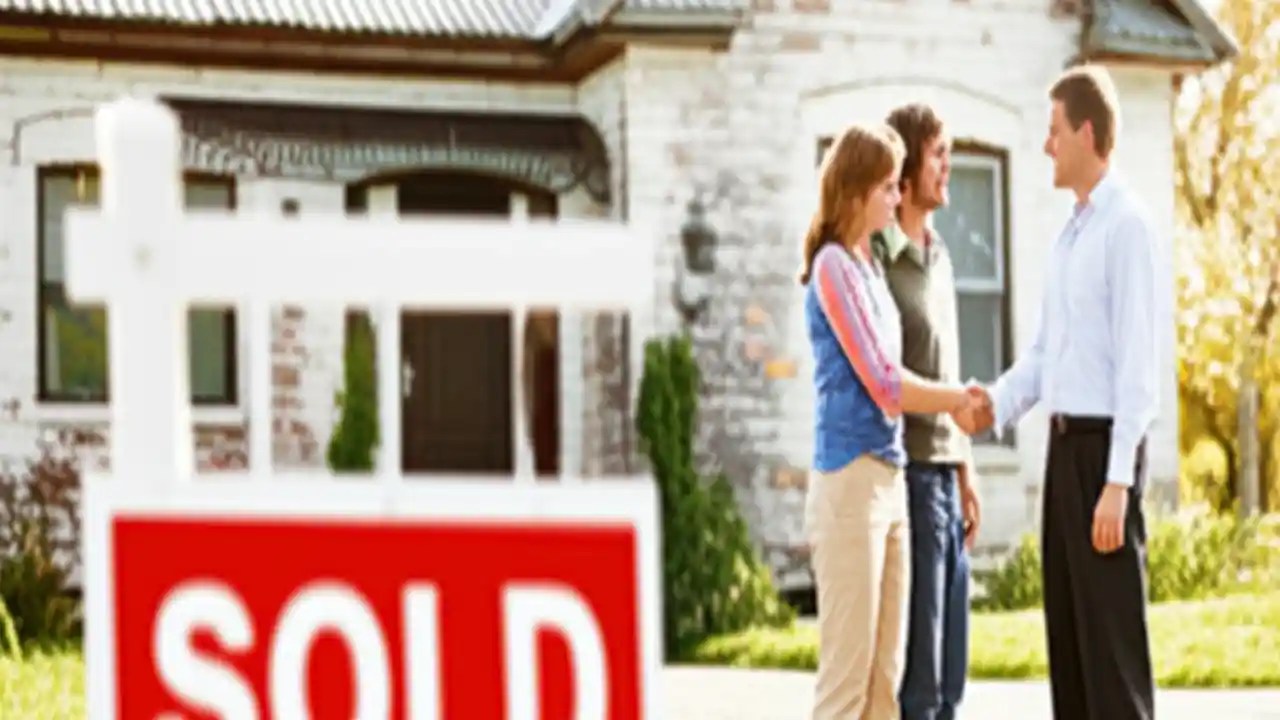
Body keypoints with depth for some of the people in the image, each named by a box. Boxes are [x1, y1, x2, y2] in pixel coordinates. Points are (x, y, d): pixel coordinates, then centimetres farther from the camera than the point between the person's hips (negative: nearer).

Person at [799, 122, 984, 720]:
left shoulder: (867, 265, 15)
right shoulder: (833, 266, -11)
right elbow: (884, 385, -13)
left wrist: (955, 400, 5)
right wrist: (960, 399, -1)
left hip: (890, 480, 9)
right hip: (849, 484, -9)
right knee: (847, 672, -6)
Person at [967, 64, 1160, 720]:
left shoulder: (1127, 226, -13)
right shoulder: (1069, 233, 16)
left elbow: (1139, 360, -18)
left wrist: (1118, 481, -21)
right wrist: (996, 405, 0)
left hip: (1104, 445, -9)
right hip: (1064, 443, 9)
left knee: (1113, 639, -7)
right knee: (1067, 634, 12)